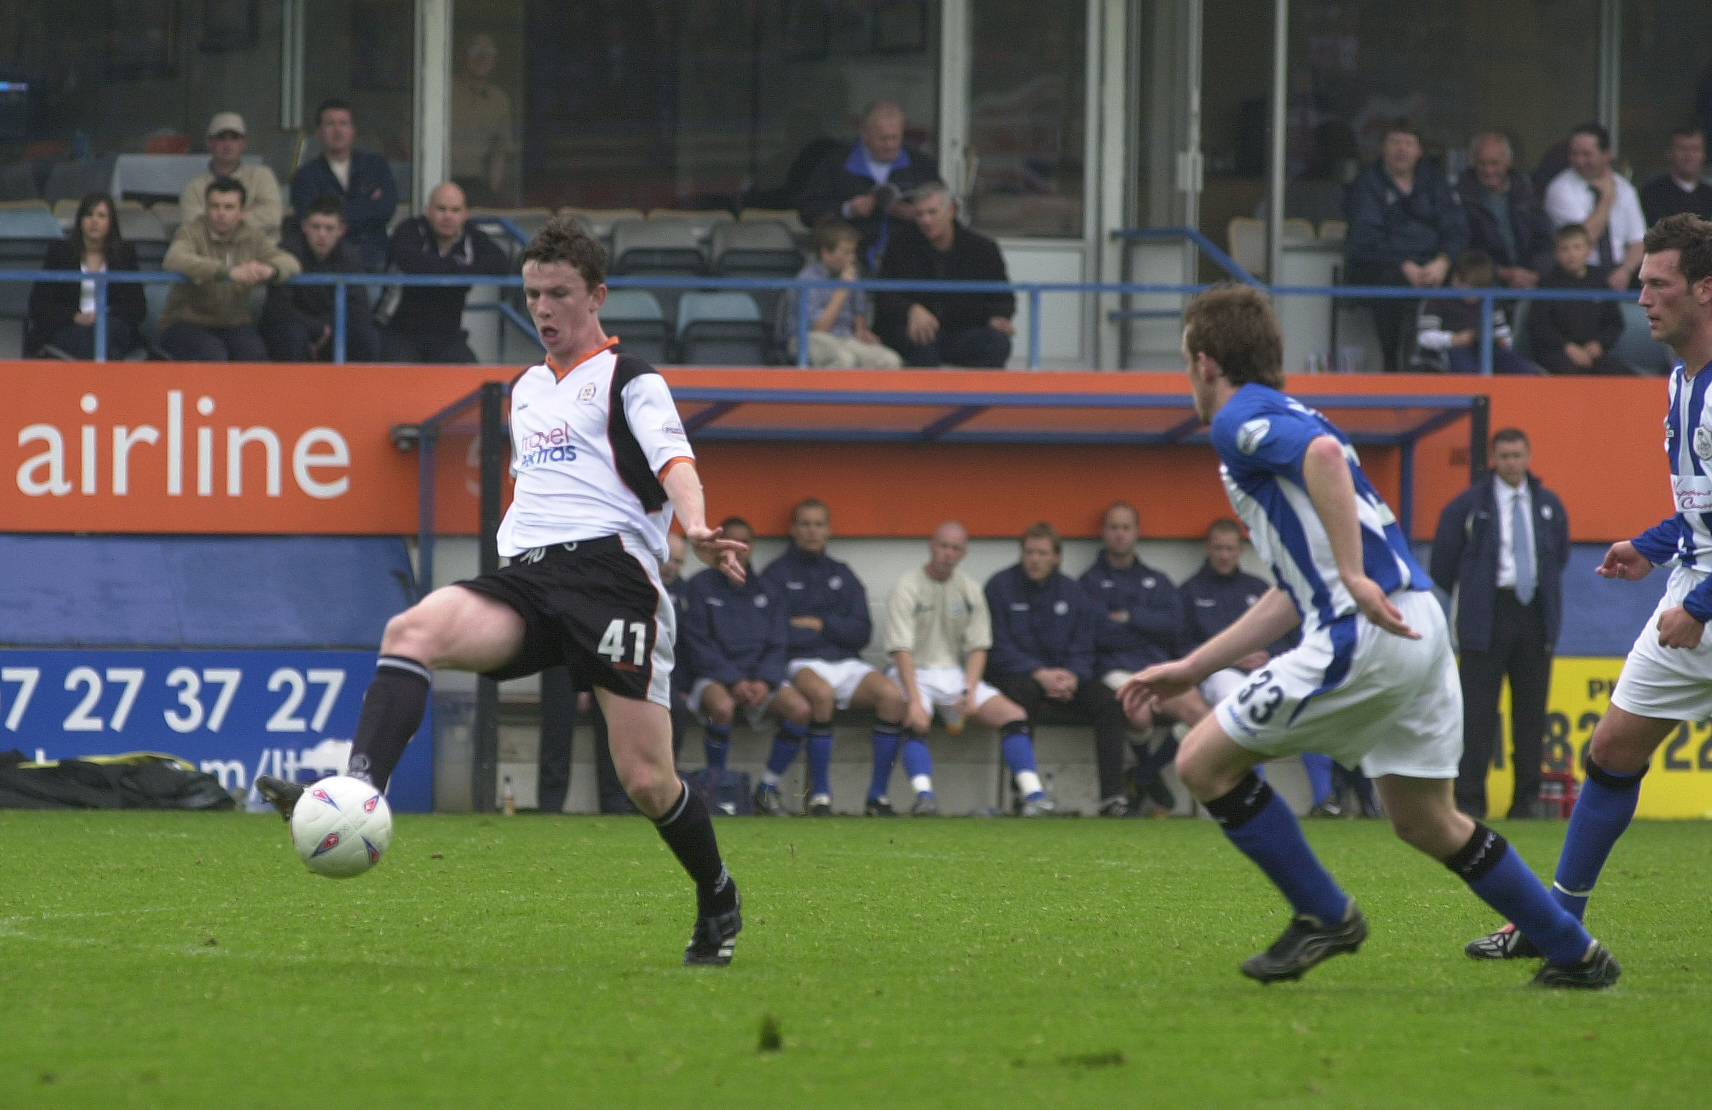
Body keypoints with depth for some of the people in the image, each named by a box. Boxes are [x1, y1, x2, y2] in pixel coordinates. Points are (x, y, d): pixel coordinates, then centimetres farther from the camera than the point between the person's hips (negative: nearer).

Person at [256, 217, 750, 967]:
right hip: (527, 571, 5)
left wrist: (696, 528, -32)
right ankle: (359, 796, -43)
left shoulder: (629, 381, 4)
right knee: (414, 631, -27)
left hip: (610, 567, -5)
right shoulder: (527, 389, 25)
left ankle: (717, 901, 20)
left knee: (645, 781, -8)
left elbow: (674, 461, -13)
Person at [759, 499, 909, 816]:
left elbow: (862, 632, 13)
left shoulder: (842, 575, 23)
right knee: (821, 693, -38)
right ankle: (820, 794, -31)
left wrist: (820, 625, -2)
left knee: (891, 694, -25)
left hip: (845, 663, 4)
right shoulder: (777, 573, 9)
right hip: (800, 663, -4)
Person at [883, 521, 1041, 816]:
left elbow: (977, 648, 6)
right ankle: (924, 795, -51)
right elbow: (902, 650, -16)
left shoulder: (970, 590, 8)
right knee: (915, 723, -36)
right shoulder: (907, 589, -7)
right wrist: (915, 701, -29)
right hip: (915, 674, -5)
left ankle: (1033, 794, -20)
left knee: (1015, 715, -14)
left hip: (956, 674, 5)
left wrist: (969, 691, -13)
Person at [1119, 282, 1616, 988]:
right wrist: (1193, 668, 31)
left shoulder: (1239, 421, -1)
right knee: (1426, 823, 19)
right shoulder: (1285, 420, 28)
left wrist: (1354, 575, -28)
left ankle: (1324, 915, 5)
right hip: (1419, 626, 9)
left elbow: (1323, 453, -25)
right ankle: (1575, 954, 20)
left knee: (1204, 763, 1)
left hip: (1366, 634, -9)